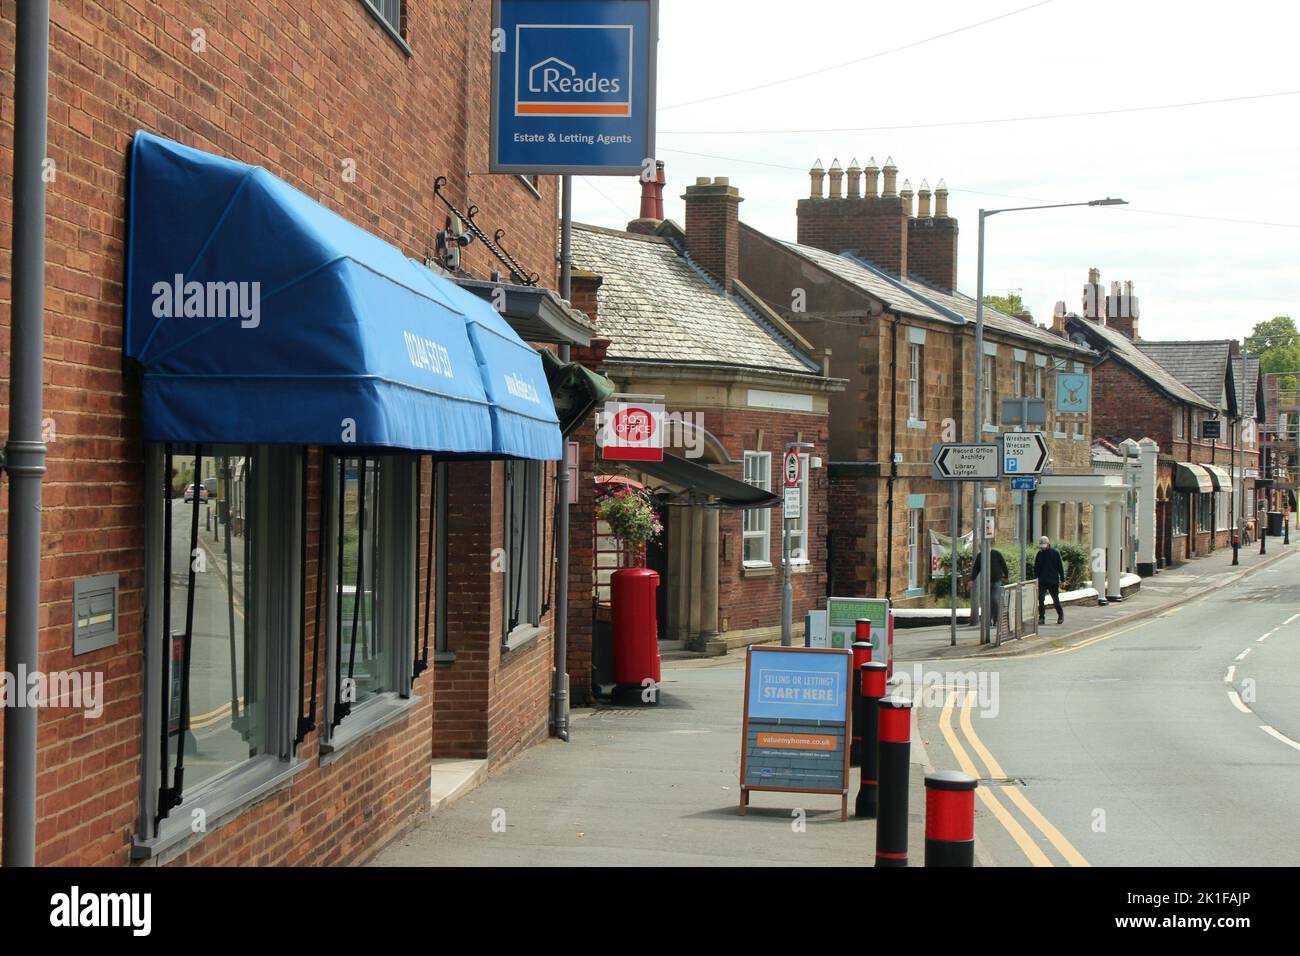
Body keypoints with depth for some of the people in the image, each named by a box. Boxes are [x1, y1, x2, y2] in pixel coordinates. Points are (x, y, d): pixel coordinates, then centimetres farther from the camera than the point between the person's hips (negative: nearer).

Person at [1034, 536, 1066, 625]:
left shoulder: (1055, 553, -4)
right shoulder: (1039, 554, 5)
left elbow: (1060, 567, -1)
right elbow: (1036, 568, 12)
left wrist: (1062, 580, -4)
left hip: (1053, 581, -2)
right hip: (1042, 582, 2)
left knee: (1056, 600, 6)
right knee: (1040, 600, -7)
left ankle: (1061, 616, 26)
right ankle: (1041, 618, -2)